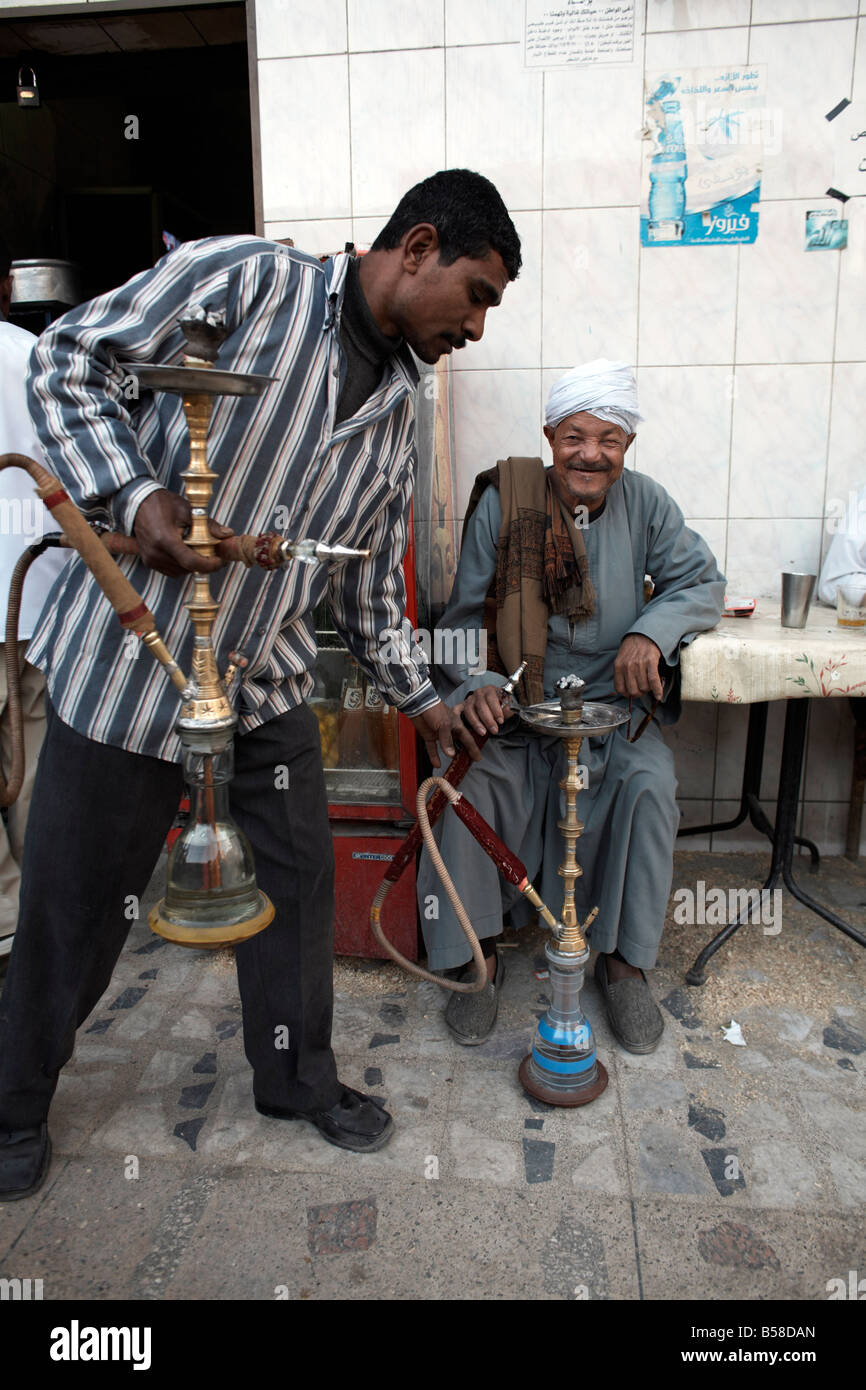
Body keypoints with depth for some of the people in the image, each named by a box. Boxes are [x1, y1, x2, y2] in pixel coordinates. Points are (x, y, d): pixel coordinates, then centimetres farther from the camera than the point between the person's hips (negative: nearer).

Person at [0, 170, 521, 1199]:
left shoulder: (398, 413, 9)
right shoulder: (248, 277, -9)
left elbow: (369, 580, 16)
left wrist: (416, 697, 18)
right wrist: (134, 494, -24)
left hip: (267, 679, 6)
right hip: (130, 658, -5)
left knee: (296, 879, 12)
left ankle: (297, 1079, 35)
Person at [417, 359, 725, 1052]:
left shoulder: (645, 503, 1)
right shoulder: (501, 503, -4)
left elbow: (701, 581, 6)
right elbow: (466, 613, 0)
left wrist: (650, 631, -16)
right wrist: (476, 683, -20)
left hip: (614, 710, 1)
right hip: (513, 711, 0)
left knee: (650, 783, -27)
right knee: (467, 779, -27)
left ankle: (625, 960, -5)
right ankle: (479, 955, -7)